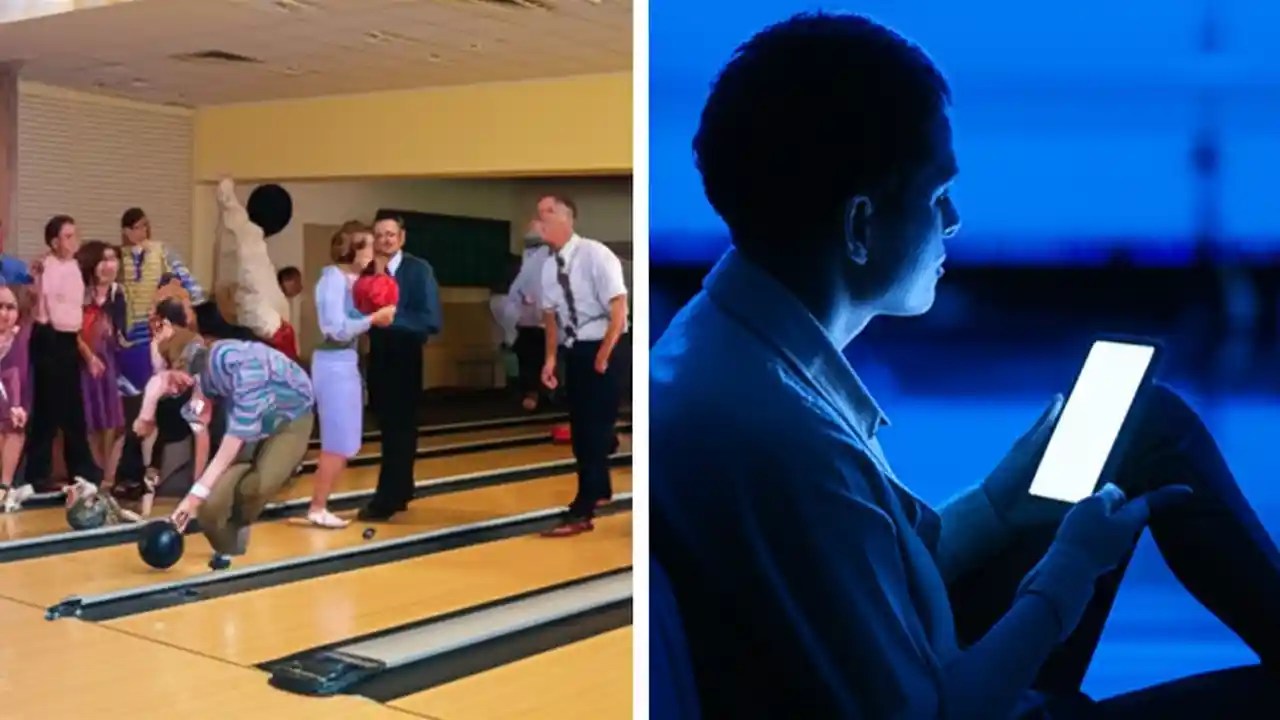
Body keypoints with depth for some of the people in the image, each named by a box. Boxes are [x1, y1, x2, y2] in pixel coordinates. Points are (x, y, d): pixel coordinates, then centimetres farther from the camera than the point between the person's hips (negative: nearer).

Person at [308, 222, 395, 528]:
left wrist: (375, 316, -4)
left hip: (345, 363, 9)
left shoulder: (351, 278, 12)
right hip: (335, 364, -9)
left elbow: (350, 320, 9)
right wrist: (373, 319, -17)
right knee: (339, 443, -4)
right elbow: (338, 329, -23)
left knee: (341, 442, 13)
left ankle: (319, 504, 20)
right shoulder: (334, 278, -15)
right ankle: (317, 509, 5)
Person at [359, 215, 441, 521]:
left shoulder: (419, 270, -11)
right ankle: (399, 492, 27)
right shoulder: (370, 270, 2)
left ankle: (387, 499, 5)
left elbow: (432, 321, -18)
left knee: (399, 428, 1)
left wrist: (392, 318, -26)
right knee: (389, 427, 15)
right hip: (378, 355, 5)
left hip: (404, 357, -5)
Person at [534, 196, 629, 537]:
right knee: (580, 427, 14)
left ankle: (582, 512, -5)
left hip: (602, 350, -7)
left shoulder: (594, 254, -14)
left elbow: (619, 307, -16)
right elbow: (551, 314, 12)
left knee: (595, 428, -7)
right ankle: (600, 490, 33)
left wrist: (603, 355, -18)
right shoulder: (549, 266, 5)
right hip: (573, 352, 7)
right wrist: (550, 358, 4)